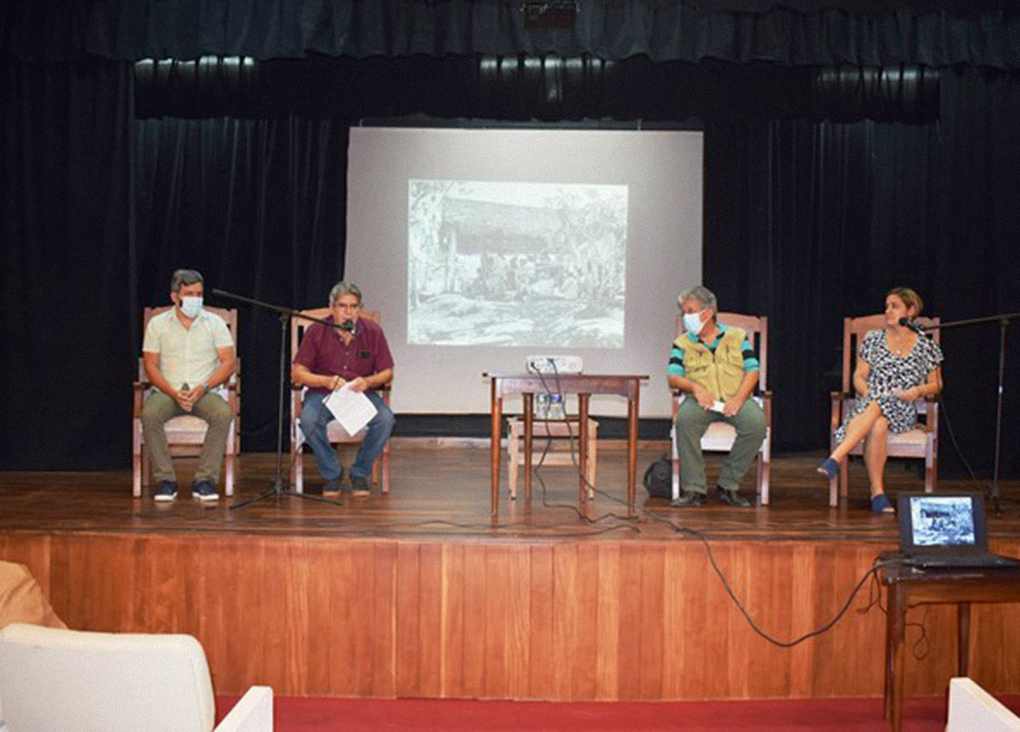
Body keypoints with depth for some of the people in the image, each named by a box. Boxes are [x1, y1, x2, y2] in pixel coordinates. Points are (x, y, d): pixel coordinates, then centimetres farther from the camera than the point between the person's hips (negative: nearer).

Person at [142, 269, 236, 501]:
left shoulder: (214, 323, 7)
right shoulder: (158, 324, 8)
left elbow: (228, 362, 0)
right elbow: (151, 365, 2)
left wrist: (203, 388, -15)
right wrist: (174, 393, -14)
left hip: (205, 392, 0)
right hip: (168, 391, 0)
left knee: (223, 414, -32)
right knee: (149, 414, -32)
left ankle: (204, 480, -24)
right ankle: (166, 480, -21)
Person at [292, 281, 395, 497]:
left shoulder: (373, 331, -4)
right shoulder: (316, 331, -7)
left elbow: (387, 373, 2)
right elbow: (297, 373, -6)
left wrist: (368, 381, -20)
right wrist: (327, 381, -23)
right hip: (323, 393, -1)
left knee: (385, 418, -28)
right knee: (309, 420, -33)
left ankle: (360, 473, -6)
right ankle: (332, 473, -8)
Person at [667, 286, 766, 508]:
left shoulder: (737, 336, 14)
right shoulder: (683, 343, 15)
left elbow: (752, 371, 5)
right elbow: (673, 377, 3)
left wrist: (738, 398, -12)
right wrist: (695, 388, -18)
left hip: (734, 399, 0)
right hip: (702, 399, 0)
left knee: (756, 422, -32)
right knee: (685, 418, -35)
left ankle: (729, 485, -17)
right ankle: (694, 488, -28)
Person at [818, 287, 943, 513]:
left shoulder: (926, 347, 10)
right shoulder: (873, 339, 13)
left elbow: (936, 384, 15)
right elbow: (859, 377, 11)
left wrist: (918, 390, -6)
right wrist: (868, 395, -9)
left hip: (903, 412, -1)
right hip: (869, 405, 1)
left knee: (879, 407, -38)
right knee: (877, 425, -37)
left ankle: (835, 459, -45)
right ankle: (877, 493, -36)